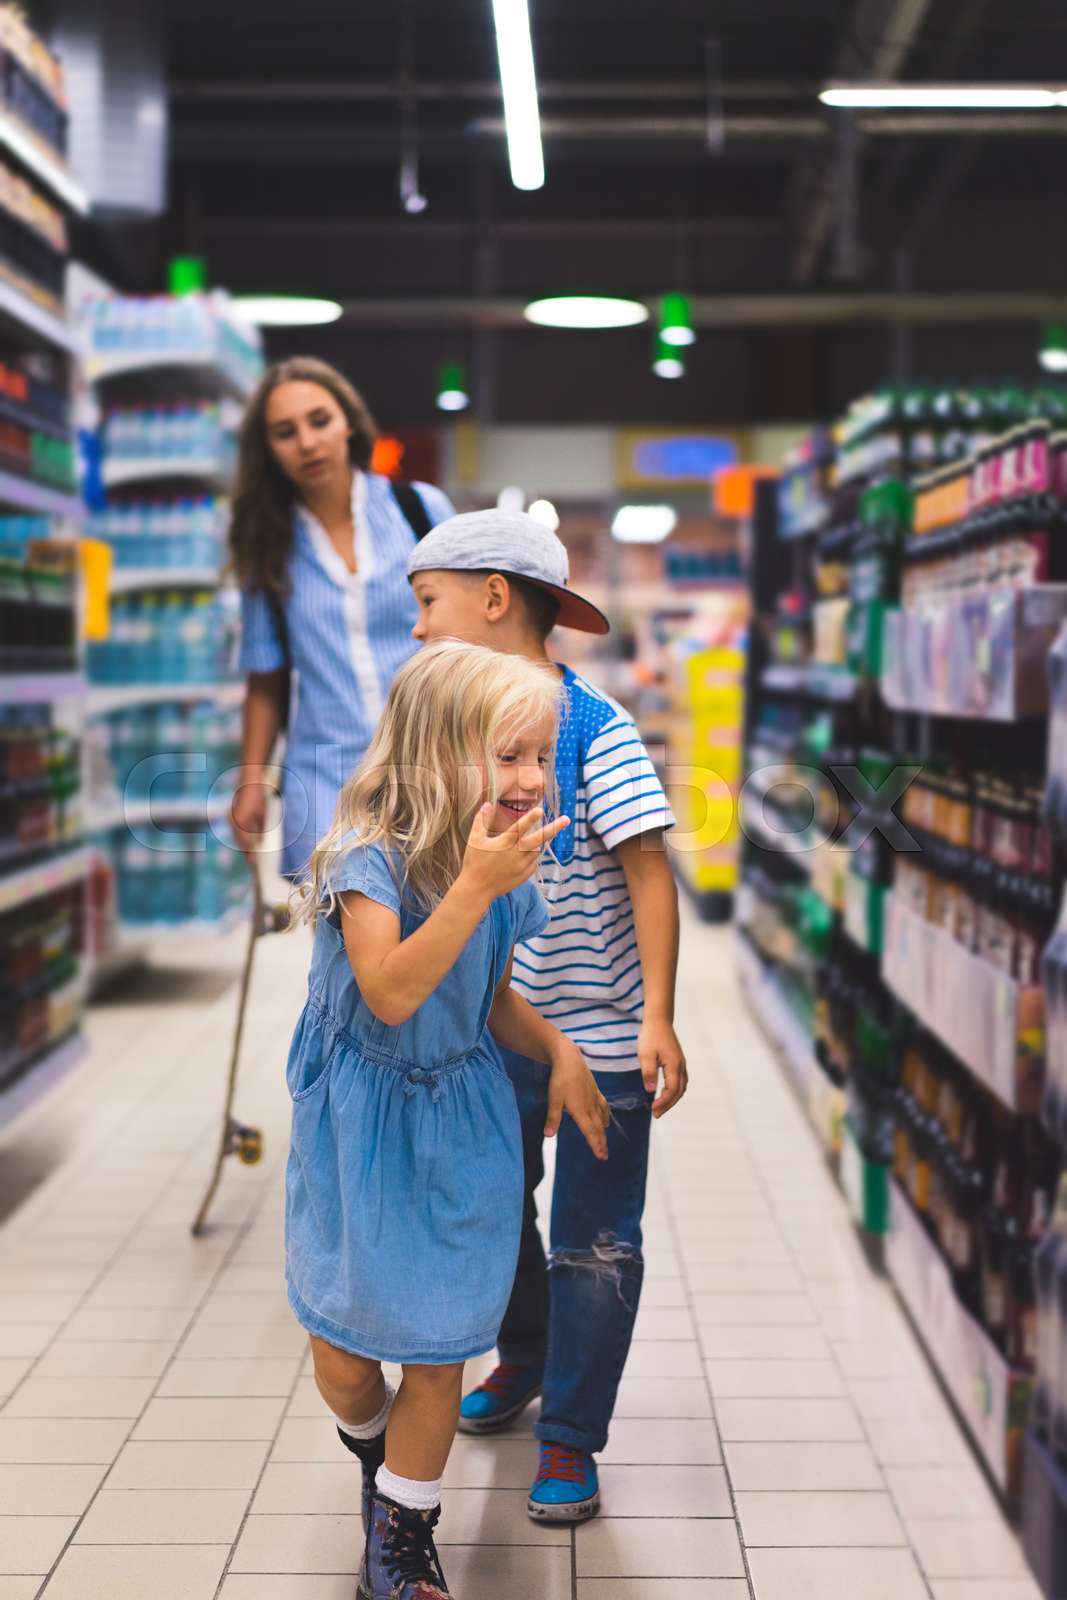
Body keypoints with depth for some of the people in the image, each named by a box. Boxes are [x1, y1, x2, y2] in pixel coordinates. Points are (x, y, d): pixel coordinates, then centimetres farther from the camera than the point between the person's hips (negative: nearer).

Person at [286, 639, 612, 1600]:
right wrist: (475, 886, -38)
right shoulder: (371, 856, -22)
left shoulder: (508, 876, -4)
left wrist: (559, 1050, -8)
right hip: (362, 1125, -3)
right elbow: (390, 993, -33)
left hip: (462, 1127, 4)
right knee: (343, 1354, 10)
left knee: (437, 1352, 9)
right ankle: (375, 1452, 44)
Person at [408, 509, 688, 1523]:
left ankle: (570, 1440, 20)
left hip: (600, 1039, -6)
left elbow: (649, 872, -18)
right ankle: (521, 1363, 45)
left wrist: (658, 1020, -23)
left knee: (592, 1246, 6)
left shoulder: (595, 728, -17)